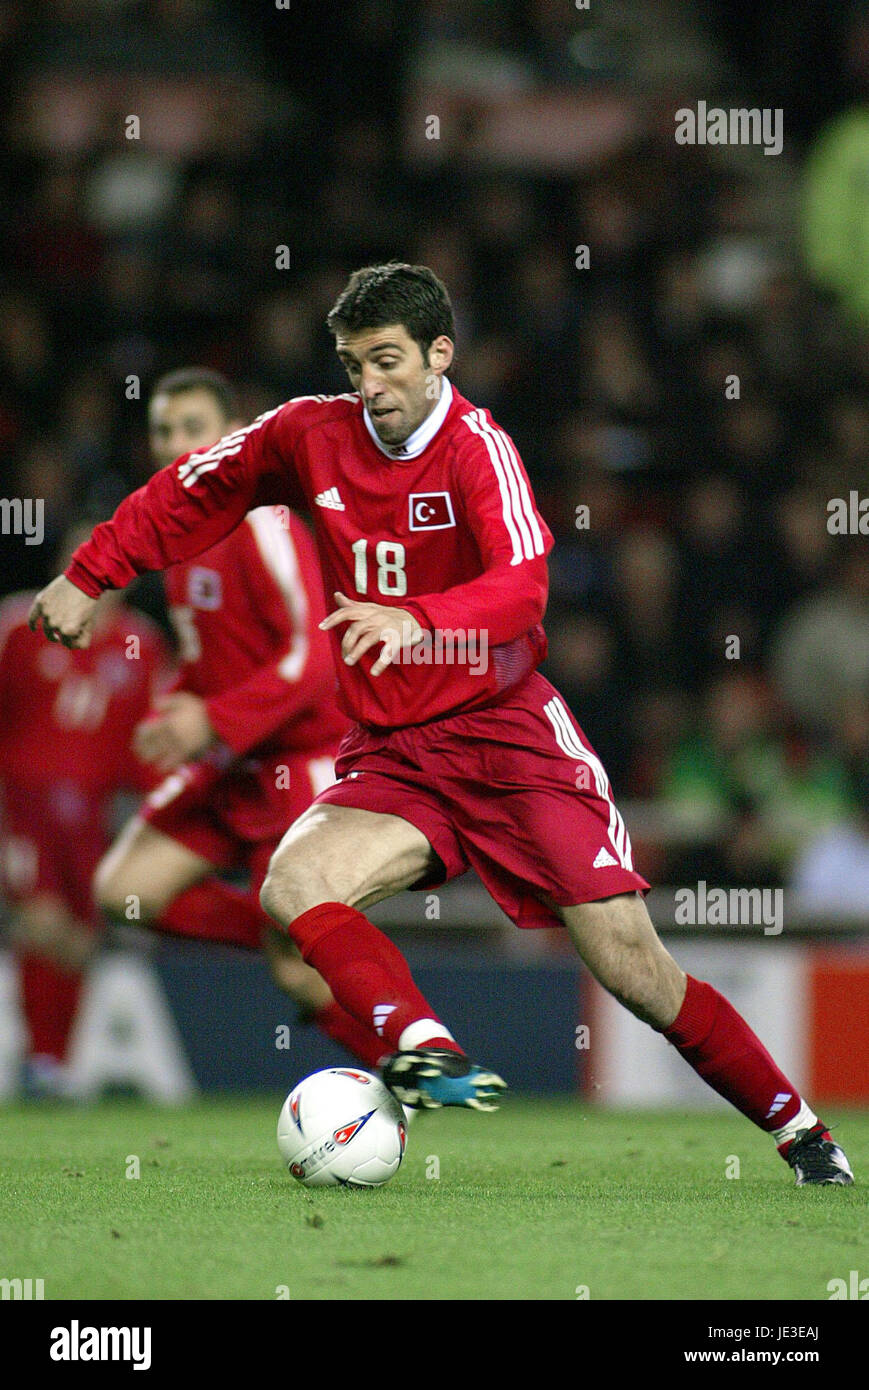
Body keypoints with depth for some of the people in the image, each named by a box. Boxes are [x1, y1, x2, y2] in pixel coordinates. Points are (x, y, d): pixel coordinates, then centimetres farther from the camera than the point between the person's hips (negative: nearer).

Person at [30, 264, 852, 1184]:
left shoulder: (475, 445, -13)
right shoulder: (310, 436, 1)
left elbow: (522, 588, -29)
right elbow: (194, 493, 19)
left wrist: (417, 620, -46)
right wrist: (87, 578, 14)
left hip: (506, 731, -4)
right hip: (389, 755, 5)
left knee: (634, 970, -9)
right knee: (294, 884, -26)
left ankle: (798, 1130, 6)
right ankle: (428, 1052, -42)